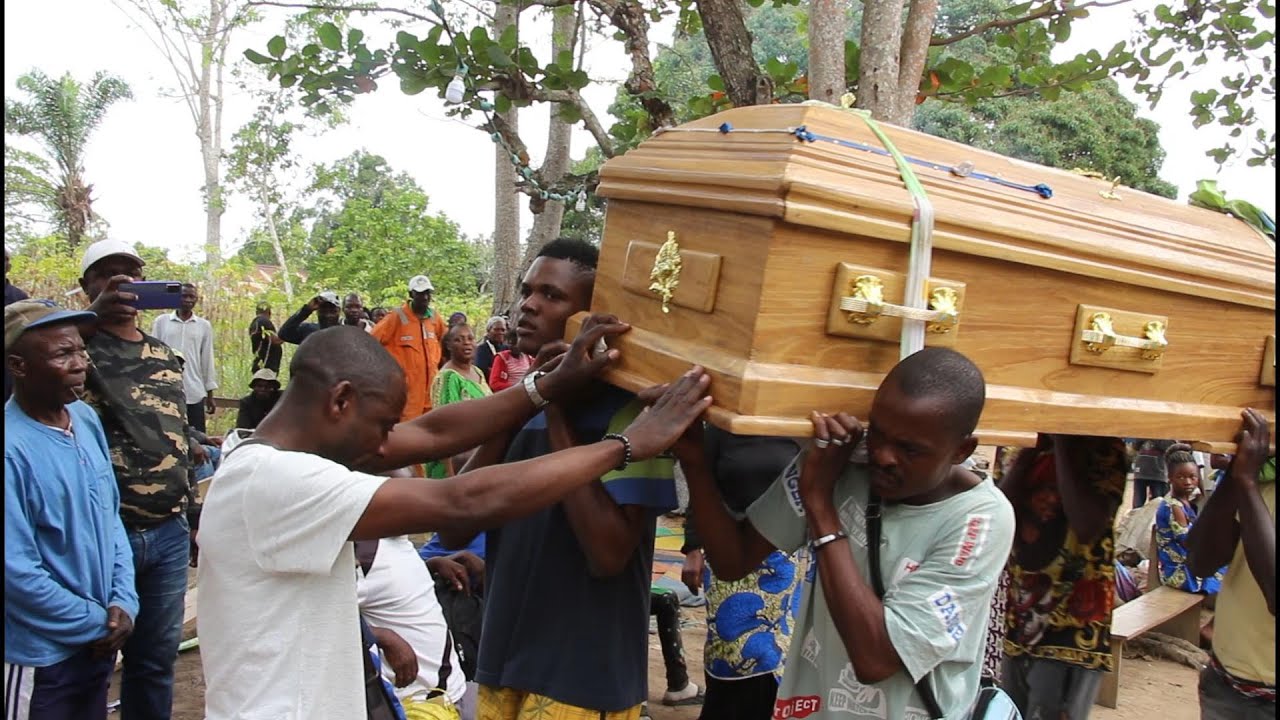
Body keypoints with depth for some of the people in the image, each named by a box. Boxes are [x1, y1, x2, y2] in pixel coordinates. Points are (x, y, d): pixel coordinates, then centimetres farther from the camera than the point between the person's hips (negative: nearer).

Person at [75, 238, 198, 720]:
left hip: (169, 534, 5)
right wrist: (91, 320, -41)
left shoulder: (164, 356, 13)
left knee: (157, 656, 14)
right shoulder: (78, 345, -4)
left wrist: (194, 513, 20)